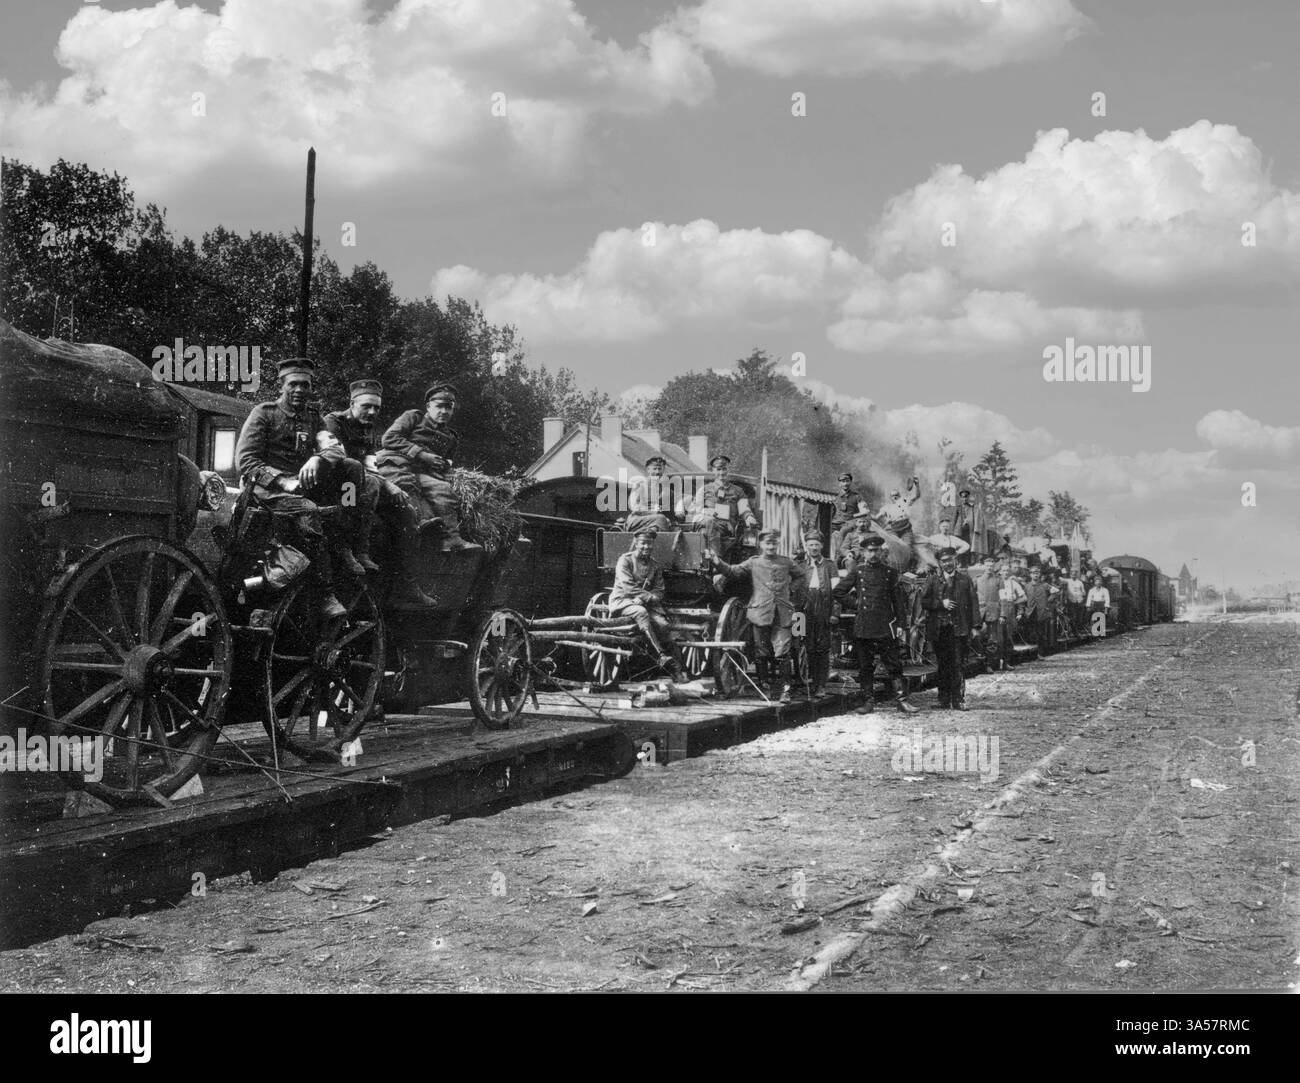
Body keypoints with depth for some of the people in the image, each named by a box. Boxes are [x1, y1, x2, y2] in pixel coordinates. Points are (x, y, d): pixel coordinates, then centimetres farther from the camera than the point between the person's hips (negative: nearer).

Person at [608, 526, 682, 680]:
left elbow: (659, 591, 6)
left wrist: (642, 598, -14)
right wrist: (650, 597, -16)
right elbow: (628, 587, -12)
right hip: (622, 601, -4)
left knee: (663, 624, -24)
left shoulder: (655, 566, 13)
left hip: (645, 604, 4)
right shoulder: (625, 560, -2)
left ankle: (677, 670, -24)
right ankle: (662, 656, -47)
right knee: (640, 612, -38)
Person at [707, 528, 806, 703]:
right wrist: (715, 561, -17)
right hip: (760, 614, 0)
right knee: (762, 653, 4)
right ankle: (761, 687, 13)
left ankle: (783, 690, -6)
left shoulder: (786, 563, 13)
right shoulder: (753, 563, 8)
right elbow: (732, 571, -2)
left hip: (782, 615, 0)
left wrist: (790, 589, 11)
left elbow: (801, 575, 27)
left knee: (782, 653, -8)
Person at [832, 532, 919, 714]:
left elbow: (898, 601, 8)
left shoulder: (890, 573, 6)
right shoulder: (858, 570, 6)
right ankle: (869, 700, 12)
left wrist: (899, 624, 2)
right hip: (863, 627, 1)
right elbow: (838, 591, 9)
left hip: (885, 626, -1)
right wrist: (854, 600, 7)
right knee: (865, 666, 5)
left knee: (893, 664, -3)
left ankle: (901, 698, -2)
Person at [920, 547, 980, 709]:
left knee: (958, 664, -5)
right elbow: (924, 602, 3)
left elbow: (973, 602, 4)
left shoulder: (965, 579, 7)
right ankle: (944, 700, 11)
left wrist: (974, 625, -4)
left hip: (959, 628, -1)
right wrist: (941, 604, -12)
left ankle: (958, 700, 0)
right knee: (943, 664, 5)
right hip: (939, 629, 1)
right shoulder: (933, 580, 9)